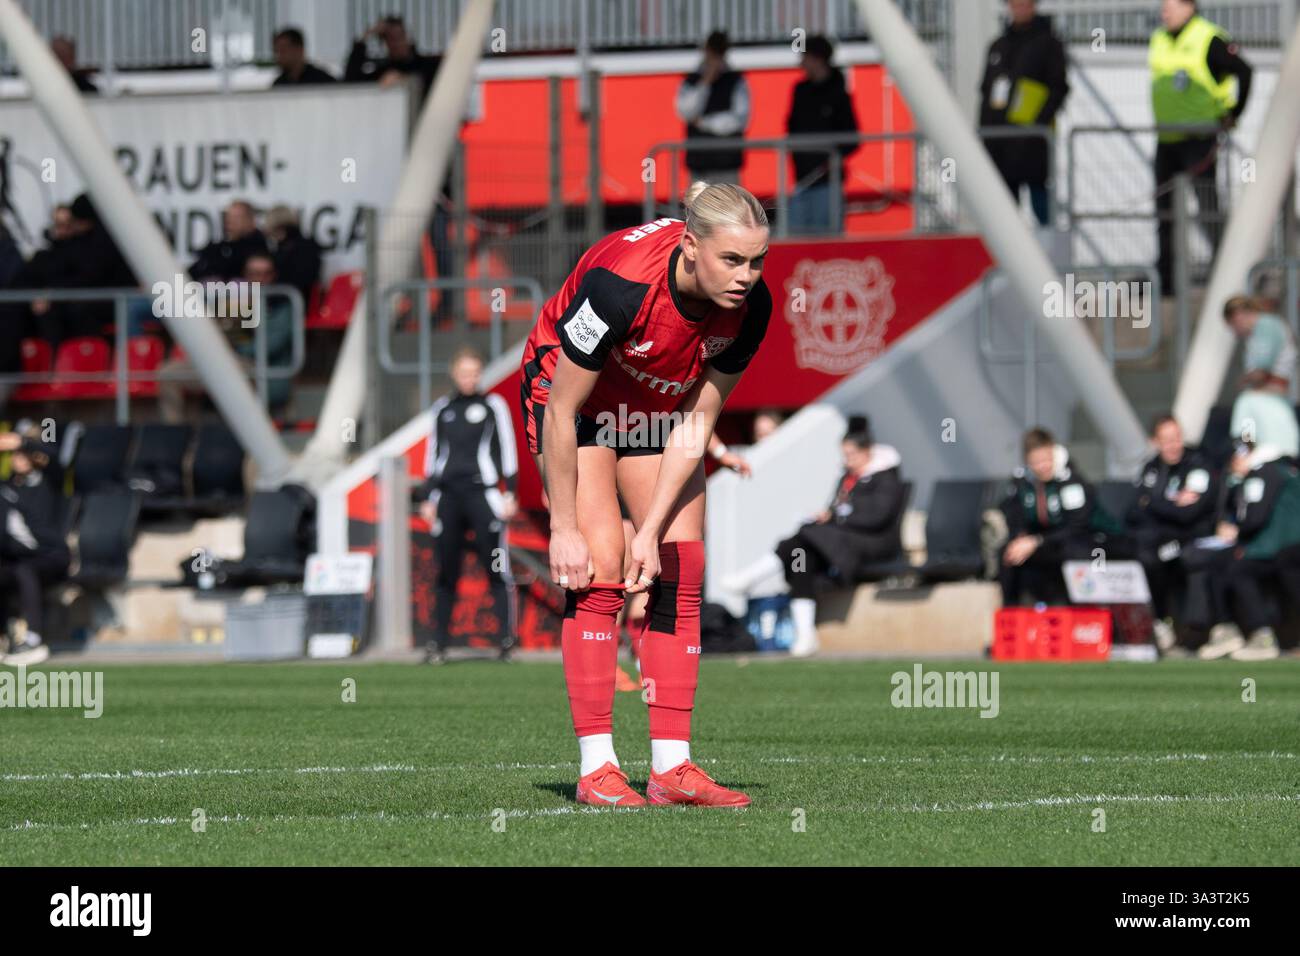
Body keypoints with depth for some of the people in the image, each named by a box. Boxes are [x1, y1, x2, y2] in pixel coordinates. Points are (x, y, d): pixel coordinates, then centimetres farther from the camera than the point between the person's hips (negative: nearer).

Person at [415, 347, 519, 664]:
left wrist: (510, 495, -3)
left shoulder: (492, 405, 5)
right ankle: (438, 643, 6)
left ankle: (506, 641, -5)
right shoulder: (442, 409, 14)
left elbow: (507, 450, 4)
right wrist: (428, 498, 12)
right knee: (445, 573, 2)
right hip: (447, 495, 3)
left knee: (496, 571, -7)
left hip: (482, 492, -3)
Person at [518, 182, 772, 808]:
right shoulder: (620, 281, -38)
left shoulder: (750, 307, -23)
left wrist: (652, 531, -18)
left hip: (659, 402, 5)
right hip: (573, 391, -5)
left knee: (681, 569, -4)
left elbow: (696, 425, -14)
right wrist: (564, 527, -23)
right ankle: (596, 767, -13)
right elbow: (562, 410, -27)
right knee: (600, 565, -16)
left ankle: (671, 765, -3)